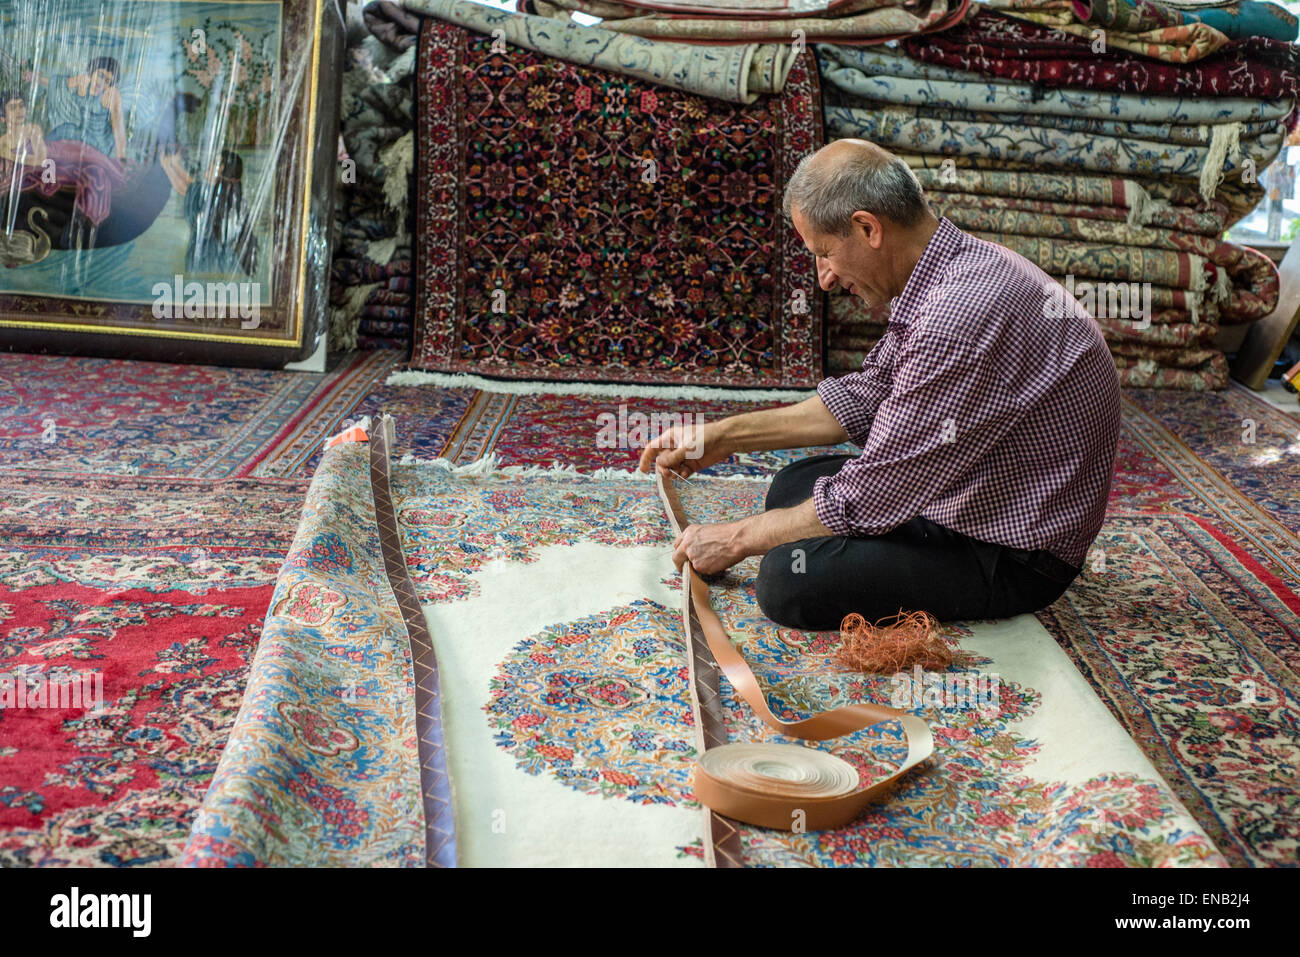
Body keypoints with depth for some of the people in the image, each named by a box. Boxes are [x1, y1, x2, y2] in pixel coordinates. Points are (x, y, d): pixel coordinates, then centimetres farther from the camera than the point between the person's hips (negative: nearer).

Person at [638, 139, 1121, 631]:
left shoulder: (964, 312, -31)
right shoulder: (955, 269, 1)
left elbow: (868, 499, -26)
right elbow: (864, 397, 13)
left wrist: (738, 538, -11)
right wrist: (723, 436, 10)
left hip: (1018, 553, -10)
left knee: (790, 576, -25)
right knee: (793, 486, 17)